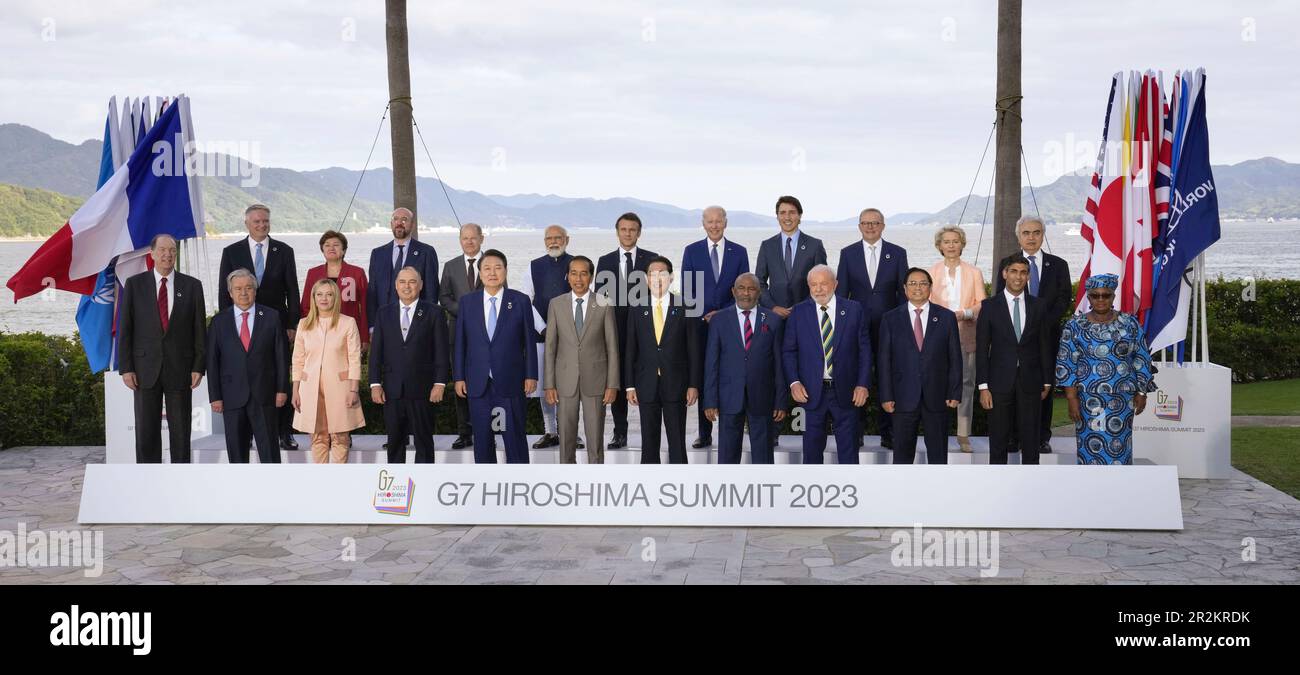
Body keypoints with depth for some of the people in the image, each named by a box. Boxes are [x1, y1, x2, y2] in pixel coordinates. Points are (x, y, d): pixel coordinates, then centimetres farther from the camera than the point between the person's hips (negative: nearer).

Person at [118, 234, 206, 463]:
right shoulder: (135, 284, 4)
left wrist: (198, 367, -3)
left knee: (181, 432, 5)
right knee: (146, 432, 3)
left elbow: (199, 330, 4)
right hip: (146, 369, 0)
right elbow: (124, 329, 3)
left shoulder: (192, 286, 4)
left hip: (180, 369, 0)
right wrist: (126, 368, -3)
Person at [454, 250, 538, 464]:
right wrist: (459, 377, 3)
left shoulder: (520, 301, 1)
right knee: (482, 438, 7)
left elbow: (529, 341, 1)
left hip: (510, 382, -2)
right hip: (478, 383, 2)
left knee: (515, 436, 1)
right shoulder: (467, 302, 6)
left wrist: (531, 375, -2)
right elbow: (460, 342, 7)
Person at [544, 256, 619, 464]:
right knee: (566, 437, 6)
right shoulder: (556, 304, 2)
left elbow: (612, 347, 0)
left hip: (595, 380, -1)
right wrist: (549, 385, -1)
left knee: (595, 437, 2)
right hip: (565, 381, 1)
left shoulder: (604, 305, -1)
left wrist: (613, 384, -5)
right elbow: (550, 347, 3)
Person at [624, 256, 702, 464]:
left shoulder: (685, 308, 1)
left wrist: (693, 384, -4)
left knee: (677, 442, 1)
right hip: (647, 385, 2)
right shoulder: (637, 310, 6)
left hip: (675, 385, -2)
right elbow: (630, 350, 6)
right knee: (649, 442, 6)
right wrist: (630, 385, 2)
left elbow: (694, 349, 0)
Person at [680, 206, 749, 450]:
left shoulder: (739, 252, 7)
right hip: (700, 324, 0)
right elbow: (687, 290, 5)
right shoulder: (691, 251, 7)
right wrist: (703, 316, -6)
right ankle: (705, 433, 6)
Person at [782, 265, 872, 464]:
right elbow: (788, 351, 4)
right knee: (812, 448, 7)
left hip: (846, 392, 0)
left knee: (848, 448, 5)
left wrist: (863, 384, -4)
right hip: (812, 392, 0)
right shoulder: (798, 312, 3)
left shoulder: (854, 310, 3)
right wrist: (794, 382, -8)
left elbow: (864, 349, 4)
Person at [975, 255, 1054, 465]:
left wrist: (1047, 382, 6)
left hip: (1030, 382, 2)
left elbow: (1044, 345, 8)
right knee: (998, 442, 4)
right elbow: (982, 348, -2)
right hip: (1000, 382, -1)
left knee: (1031, 441, 6)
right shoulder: (990, 306, 0)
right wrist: (983, 386, -7)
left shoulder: (1038, 305, 5)